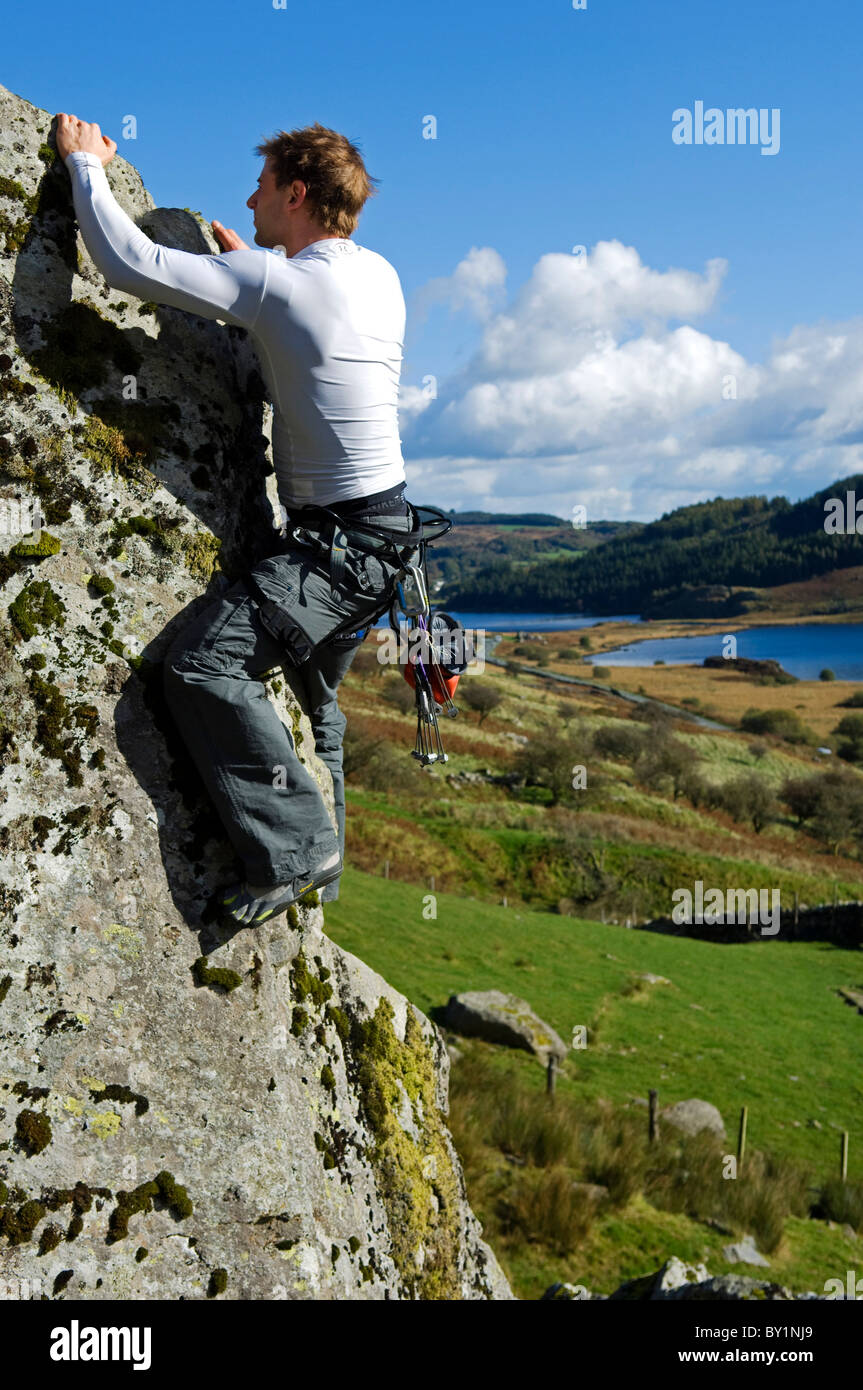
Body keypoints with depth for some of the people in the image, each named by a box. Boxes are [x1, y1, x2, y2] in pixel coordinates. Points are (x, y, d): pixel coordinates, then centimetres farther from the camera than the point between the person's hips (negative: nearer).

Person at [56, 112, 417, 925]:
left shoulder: (273, 282, -17)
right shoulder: (378, 274, 8)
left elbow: (129, 261, -17)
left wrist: (85, 163, -2)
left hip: (341, 541, -9)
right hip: (377, 531, 10)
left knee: (205, 667, -18)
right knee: (314, 692, 23)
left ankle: (295, 850, -15)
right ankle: (324, 862, 35)